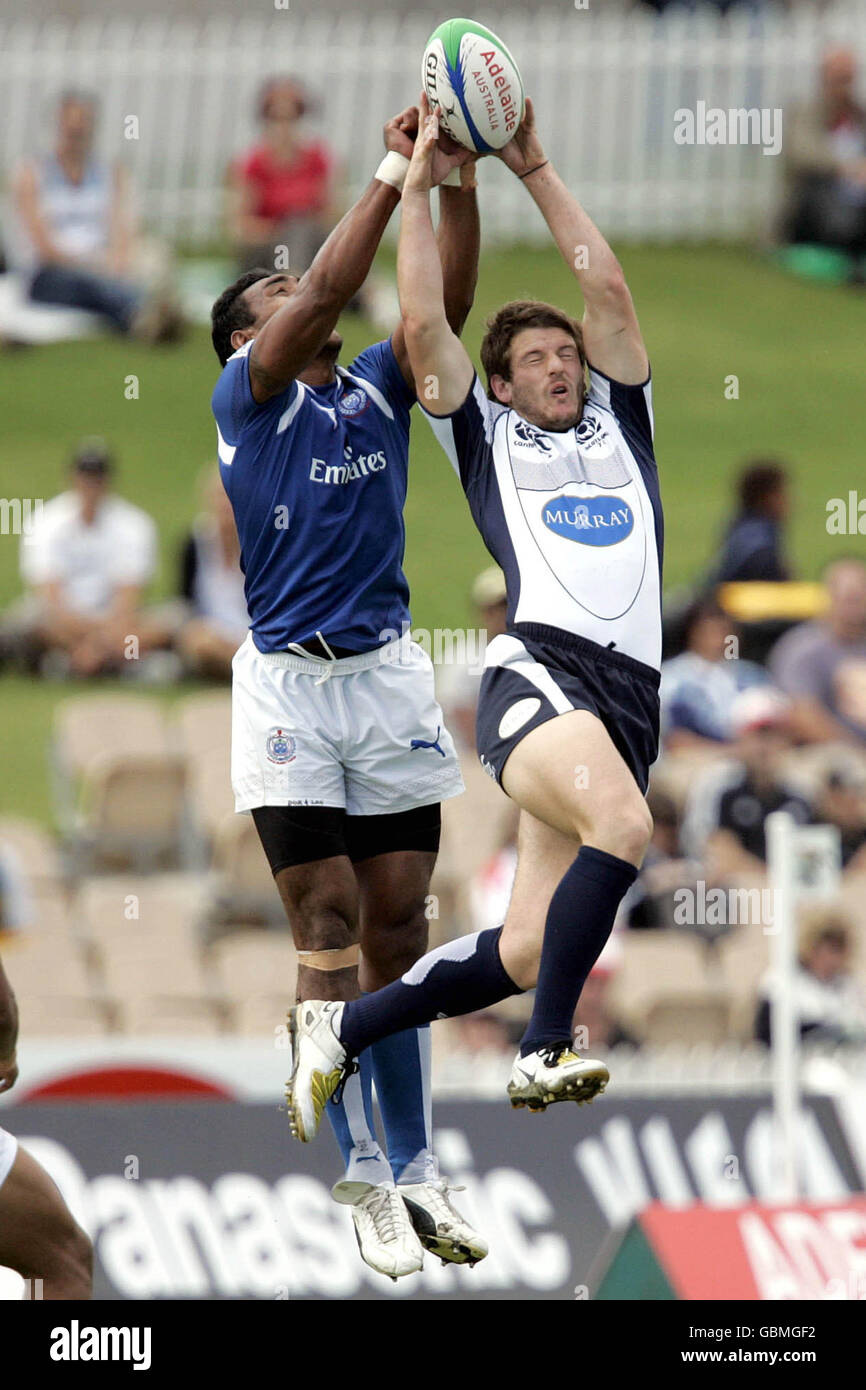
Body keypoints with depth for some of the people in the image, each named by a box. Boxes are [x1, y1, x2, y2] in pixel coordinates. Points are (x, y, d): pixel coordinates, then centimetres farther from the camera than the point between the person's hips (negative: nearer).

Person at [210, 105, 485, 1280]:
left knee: (398, 927, 4)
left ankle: (415, 1166, 7)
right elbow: (328, 292, -15)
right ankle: (363, 1178, -6)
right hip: (290, 684, -4)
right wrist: (396, 171, -16)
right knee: (330, 928, -6)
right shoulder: (246, 393, -1)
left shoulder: (377, 391, 12)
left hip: (389, 671, 4)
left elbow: (444, 301, -2)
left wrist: (460, 180, -14)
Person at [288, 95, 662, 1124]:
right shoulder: (486, 436, 20)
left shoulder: (619, 421, 29)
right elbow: (423, 324, 10)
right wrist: (416, 184, 15)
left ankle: (341, 1028, 14)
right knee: (622, 823, -35)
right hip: (540, 670, -4)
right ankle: (544, 1057, -30)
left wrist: (533, 167, 25)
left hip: (633, 692, 5)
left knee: (528, 953, -5)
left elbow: (607, 289, 23)